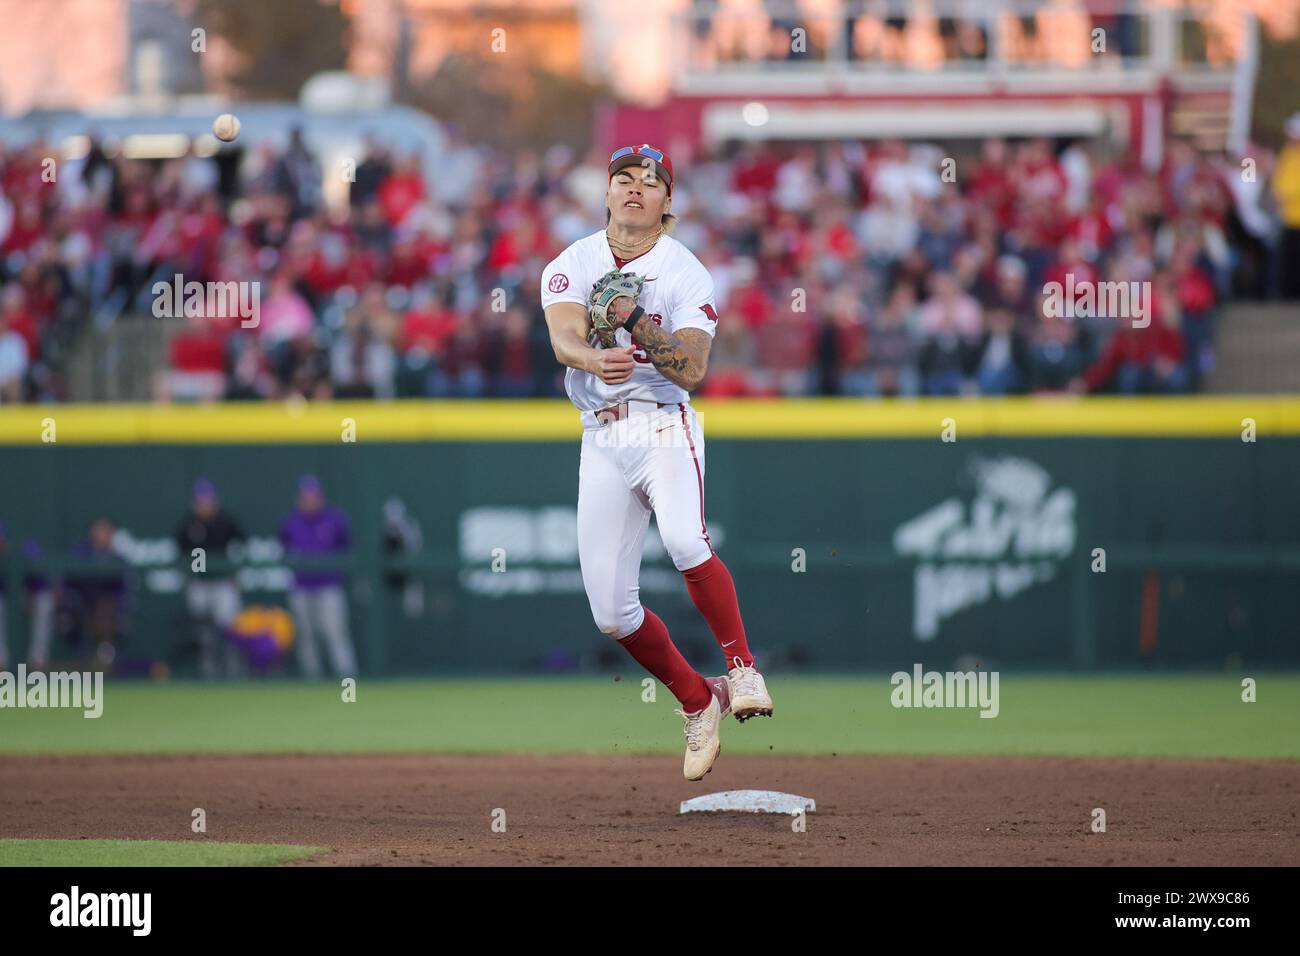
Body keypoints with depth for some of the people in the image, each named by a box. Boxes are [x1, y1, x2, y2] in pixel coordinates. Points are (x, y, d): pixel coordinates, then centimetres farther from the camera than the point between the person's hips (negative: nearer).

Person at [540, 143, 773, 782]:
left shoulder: (687, 273, -2)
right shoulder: (572, 265, 6)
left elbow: (692, 371, -12)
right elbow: (564, 339, -14)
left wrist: (637, 322, -24)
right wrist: (595, 358, -36)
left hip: (665, 428, -3)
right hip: (601, 440, 3)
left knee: (684, 540, -34)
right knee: (611, 612, 0)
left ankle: (742, 668, -17)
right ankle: (699, 703, 22)